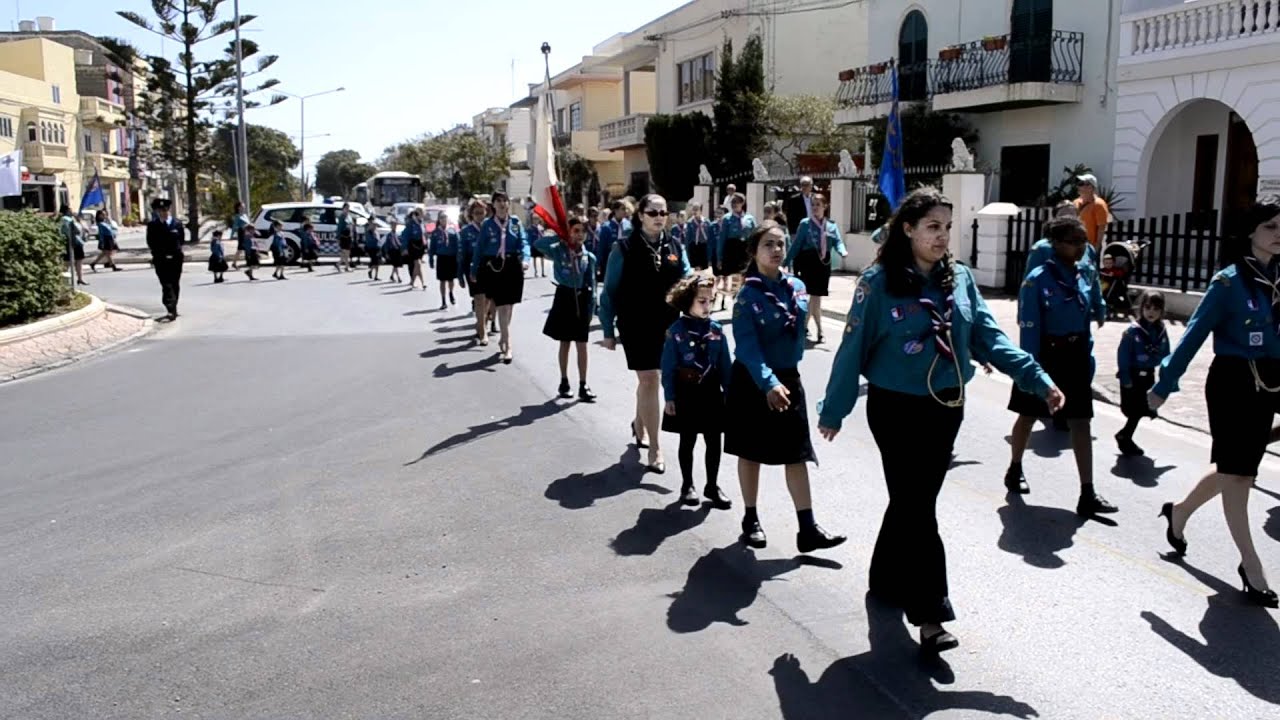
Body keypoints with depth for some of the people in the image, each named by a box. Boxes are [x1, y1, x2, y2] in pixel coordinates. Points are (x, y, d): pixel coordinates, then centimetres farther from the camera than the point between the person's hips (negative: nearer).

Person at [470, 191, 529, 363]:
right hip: (493, 268, -2)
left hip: (512, 267, 2)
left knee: (508, 308, 11)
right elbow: (480, 248, 6)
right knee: (503, 308, -6)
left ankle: (503, 339, 31)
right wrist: (474, 271, 8)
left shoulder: (515, 223, 5)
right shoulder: (487, 224, 2)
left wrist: (525, 259, -21)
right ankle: (507, 348, -6)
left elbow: (523, 243, -2)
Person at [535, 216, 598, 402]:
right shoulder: (559, 251, -6)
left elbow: (592, 285, 2)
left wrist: (591, 309, -3)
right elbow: (538, 244, -23)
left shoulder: (589, 257, 0)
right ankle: (564, 382, 21)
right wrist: (559, 236, -17)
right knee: (564, 343, 9)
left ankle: (583, 386, 5)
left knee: (582, 345, 1)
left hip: (581, 299, 1)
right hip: (564, 297, -1)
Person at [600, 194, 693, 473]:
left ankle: (639, 424, 45)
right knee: (649, 381, -6)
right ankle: (655, 449, 1)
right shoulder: (625, 248, -7)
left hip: (668, 324, 4)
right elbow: (610, 291, -4)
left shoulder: (675, 247, 3)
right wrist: (608, 330, -4)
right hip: (636, 325, -4)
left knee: (648, 379, 20)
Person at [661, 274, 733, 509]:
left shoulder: (716, 330, 0)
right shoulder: (677, 330, -9)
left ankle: (712, 486, 22)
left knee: (714, 442, 8)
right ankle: (687, 485, 24)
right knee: (687, 442, 11)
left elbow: (725, 365, 4)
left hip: (711, 393, 3)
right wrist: (669, 397, -9)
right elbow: (668, 367, -7)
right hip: (686, 393, -3)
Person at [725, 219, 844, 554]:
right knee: (751, 452, 9)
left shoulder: (797, 287, 2)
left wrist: (782, 380, 5)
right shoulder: (748, 294, -14)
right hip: (753, 381, -4)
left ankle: (808, 529, 7)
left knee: (797, 453, 3)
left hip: (788, 378, 5)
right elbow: (747, 347, -20)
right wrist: (768, 383, -32)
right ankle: (751, 520, 23)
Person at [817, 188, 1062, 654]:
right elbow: (853, 349, -9)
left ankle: (888, 579, 36)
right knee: (916, 506, -4)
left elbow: (988, 338, 1)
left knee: (912, 500, 17)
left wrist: (1038, 379, -8)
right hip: (897, 408, -5)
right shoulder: (879, 282, -12)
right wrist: (833, 410, -6)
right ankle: (929, 612, 1)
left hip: (946, 408, 5)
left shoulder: (960, 279, 3)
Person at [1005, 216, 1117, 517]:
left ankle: (1087, 494, 0)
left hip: (1075, 355, 5)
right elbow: (1029, 328, -17)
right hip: (1046, 354, -5)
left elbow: (1087, 318, 12)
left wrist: (1088, 358, 10)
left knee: (1081, 422, 0)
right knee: (1029, 416, 13)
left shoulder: (1083, 276, 4)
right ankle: (1014, 470, 36)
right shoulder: (1038, 279, -16)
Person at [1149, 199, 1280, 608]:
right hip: (1232, 383, -6)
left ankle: (1178, 513, 40)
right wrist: (1164, 386, -10)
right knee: (1236, 473, 0)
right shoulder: (1229, 281, -11)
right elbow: (1195, 334, -10)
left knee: (1236, 471, 17)